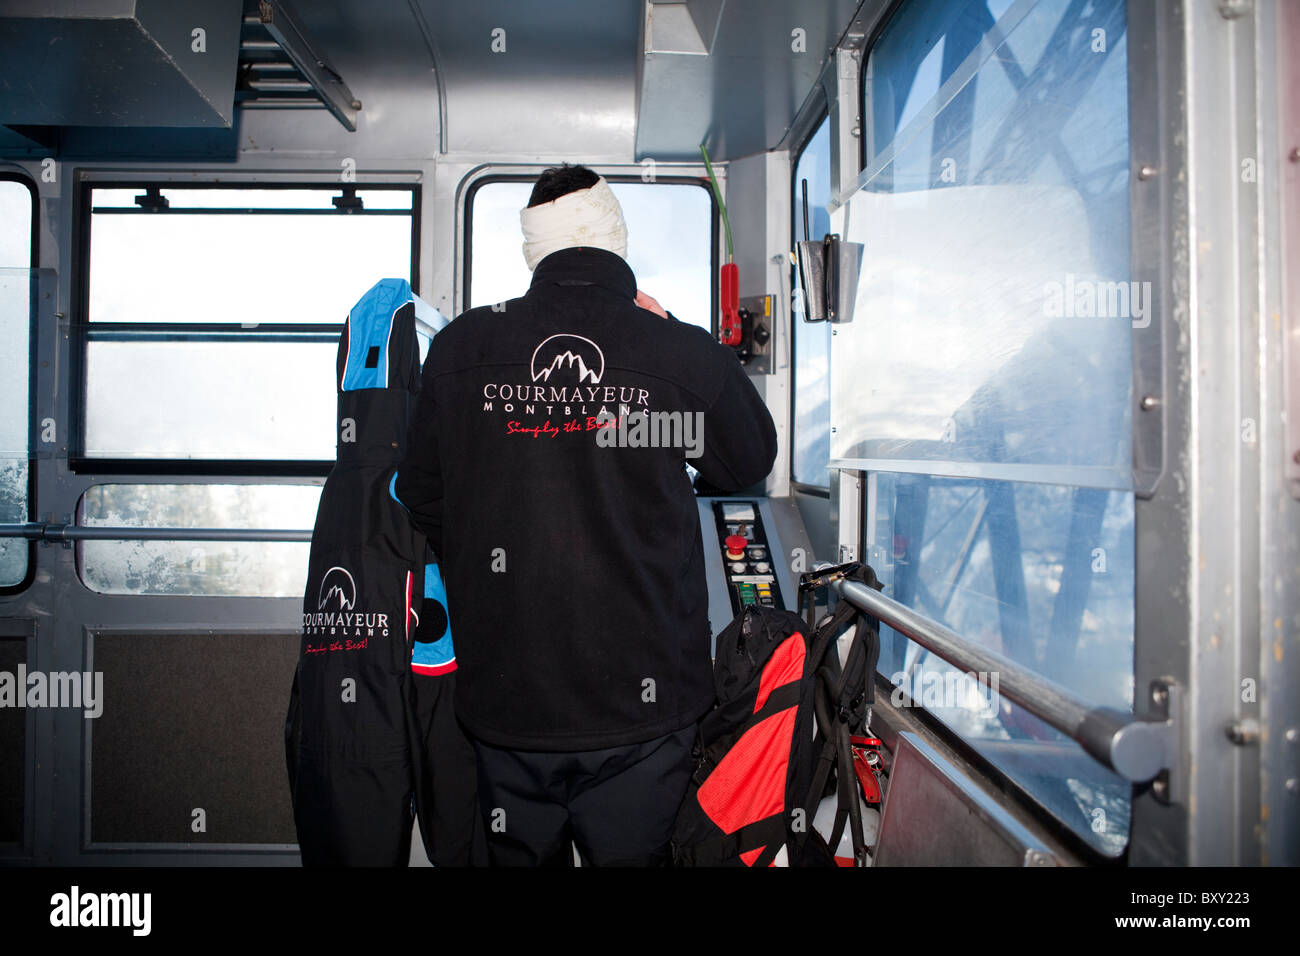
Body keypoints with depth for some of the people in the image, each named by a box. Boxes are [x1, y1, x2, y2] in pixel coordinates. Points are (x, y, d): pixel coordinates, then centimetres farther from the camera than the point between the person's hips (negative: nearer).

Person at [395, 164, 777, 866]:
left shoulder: (460, 347, -4)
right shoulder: (683, 354, -10)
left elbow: (423, 498, 8)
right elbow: (752, 462, 9)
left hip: (506, 695, 2)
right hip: (640, 700, -2)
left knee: (522, 855, 21)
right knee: (632, 853, 16)